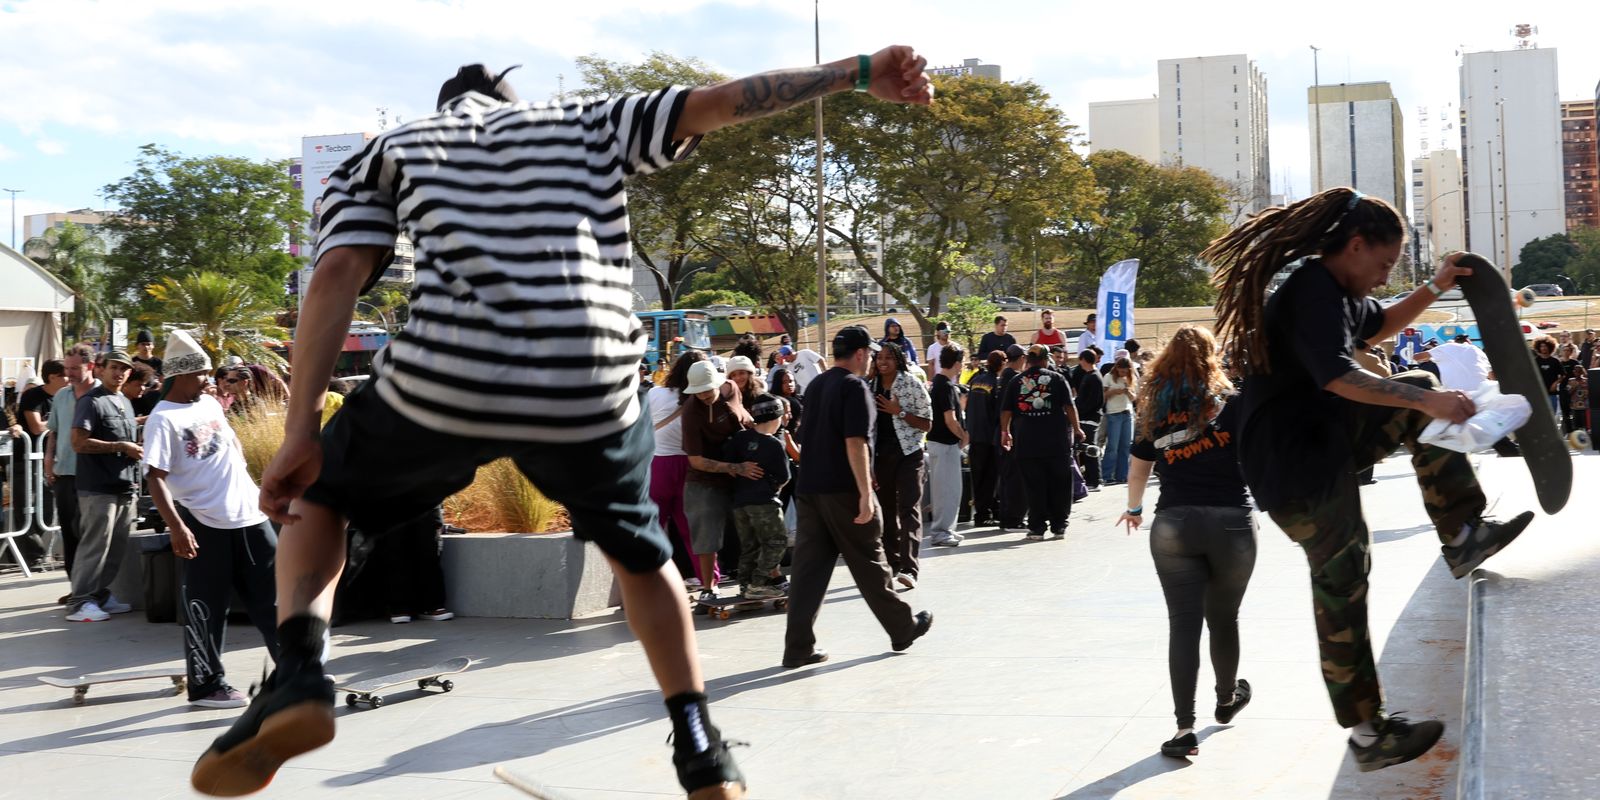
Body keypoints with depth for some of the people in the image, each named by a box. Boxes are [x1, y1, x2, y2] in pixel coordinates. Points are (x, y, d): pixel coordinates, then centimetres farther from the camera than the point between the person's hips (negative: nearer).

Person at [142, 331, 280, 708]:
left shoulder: (211, 404, 12)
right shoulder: (163, 419, -11)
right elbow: (155, 477, -17)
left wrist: (254, 488, 22)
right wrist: (176, 527, -26)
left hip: (249, 515, 7)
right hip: (205, 525, -7)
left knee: (273, 595, 11)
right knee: (206, 608, 1)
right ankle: (207, 685, 12)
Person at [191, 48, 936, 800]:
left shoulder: (384, 152, 21)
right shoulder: (586, 124, 23)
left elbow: (338, 273, 3)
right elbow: (723, 99, 12)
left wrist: (300, 430, -2)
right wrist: (857, 72, 12)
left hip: (441, 385, -1)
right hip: (591, 394, 1)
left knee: (315, 494, 28)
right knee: (638, 551, 30)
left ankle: (298, 676, 3)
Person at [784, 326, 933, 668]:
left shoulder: (816, 386, 15)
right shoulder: (854, 387, -11)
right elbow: (855, 442, -19)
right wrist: (866, 492, -20)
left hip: (809, 487, 7)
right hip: (844, 490, -7)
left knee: (808, 566, 3)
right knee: (869, 564, 6)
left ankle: (798, 647, 0)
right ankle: (903, 629, 22)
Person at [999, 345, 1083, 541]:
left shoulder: (1016, 382, 5)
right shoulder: (1057, 378, 2)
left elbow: (1006, 411, 6)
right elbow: (1069, 406, -2)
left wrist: (1005, 432, 19)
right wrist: (1076, 429, 8)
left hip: (1026, 442, 1)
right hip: (1057, 441, -1)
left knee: (1034, 487, 5)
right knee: (1059, 484, 10)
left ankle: (1037, 528, 4)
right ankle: (1058, 526, 14)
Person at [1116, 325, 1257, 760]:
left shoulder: (1154, 411, 8)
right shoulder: (1230, 401, 0)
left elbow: (1138, 471, 16)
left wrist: (1134, 508, 33)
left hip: (1173, 524, 1)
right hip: (1231, 523, -1)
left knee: (1183, 623, 0)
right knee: (1224, 619, 17)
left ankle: (1184, 728, -7)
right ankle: (1228, 697, 40)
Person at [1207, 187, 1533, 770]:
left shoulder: (1334, 289, 13)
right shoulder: (1313, 291, -19)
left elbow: (1380, 325, 32)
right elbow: (1337, 376, -33)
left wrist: (1434, 288, 18)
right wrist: (1428, 402, -33)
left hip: (1324, 440, 10)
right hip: (1295, 465, -10)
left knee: (1419, 394, 12)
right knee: (1341, 591, -4)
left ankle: (1463, 536, 10)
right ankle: (1368, 735, 6)